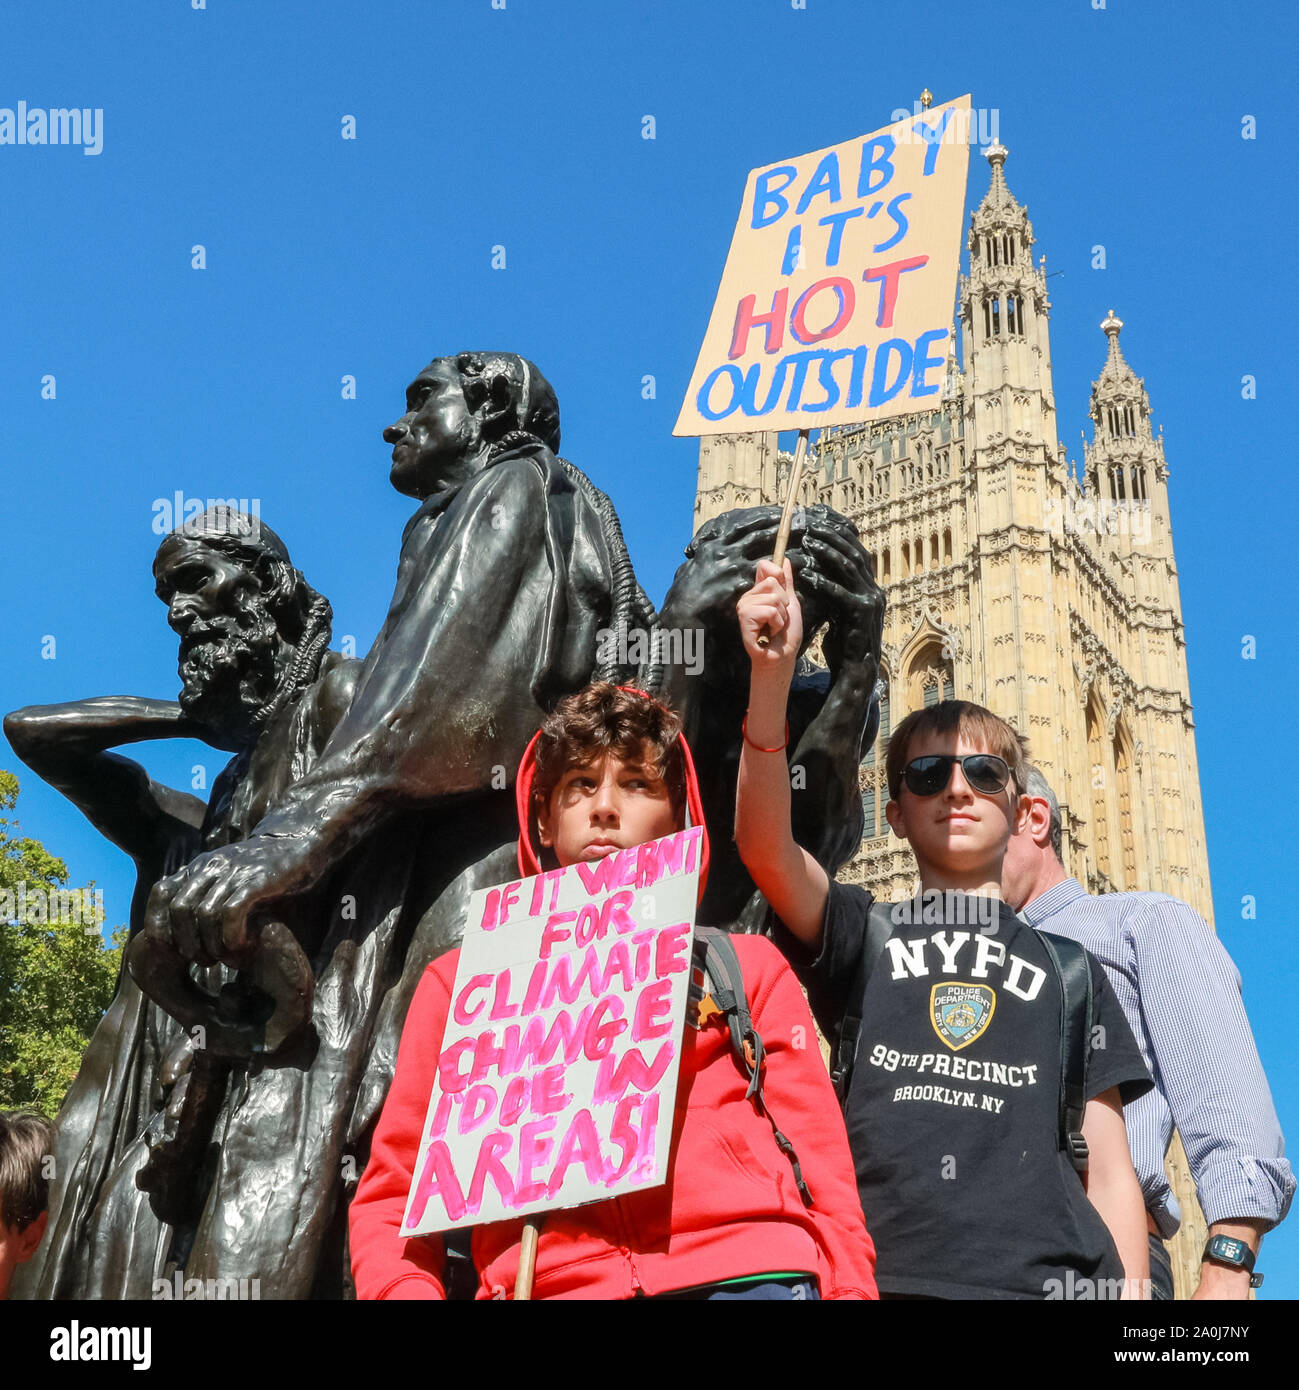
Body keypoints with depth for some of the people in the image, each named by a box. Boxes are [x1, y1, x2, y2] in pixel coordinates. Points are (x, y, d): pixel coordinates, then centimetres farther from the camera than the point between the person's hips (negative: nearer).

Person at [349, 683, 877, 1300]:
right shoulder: (462, 979, 15)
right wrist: (406, 1290, -9)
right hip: (548, 1282, 1)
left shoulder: (747, 966, 15)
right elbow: (390, 1197, 10)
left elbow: (823, 1183, 7)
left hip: (742, 1271, -1)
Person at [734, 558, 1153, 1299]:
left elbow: (1108, 1161, 14)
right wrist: (774, 675, -18)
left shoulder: (1068, 966, 18)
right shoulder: (862, 933, 14)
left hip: (1047, 1272, 1)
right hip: (883, 1270, -1)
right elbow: (765, 845, -5)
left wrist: (1130, 1287, 1)